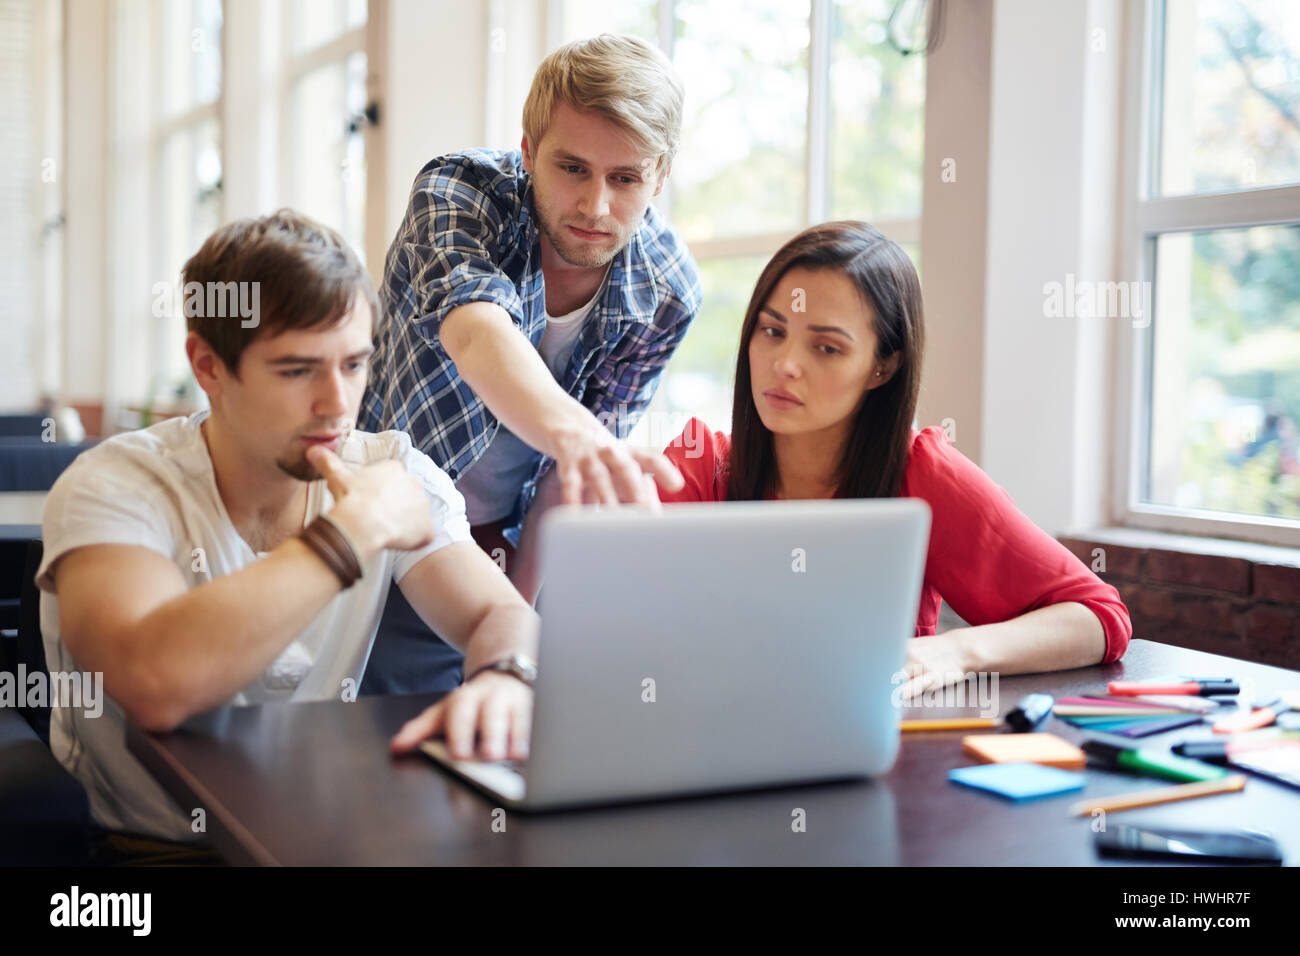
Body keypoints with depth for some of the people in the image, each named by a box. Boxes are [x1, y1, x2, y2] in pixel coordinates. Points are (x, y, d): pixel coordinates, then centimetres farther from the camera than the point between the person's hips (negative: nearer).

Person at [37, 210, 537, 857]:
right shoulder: (114, 488, -16)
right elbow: (157, 686, -33)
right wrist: (356, 528, -27)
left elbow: (504, 614, -8)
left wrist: (504, 677, -32)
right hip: (149, 847, -1)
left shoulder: (394, 474, -2)